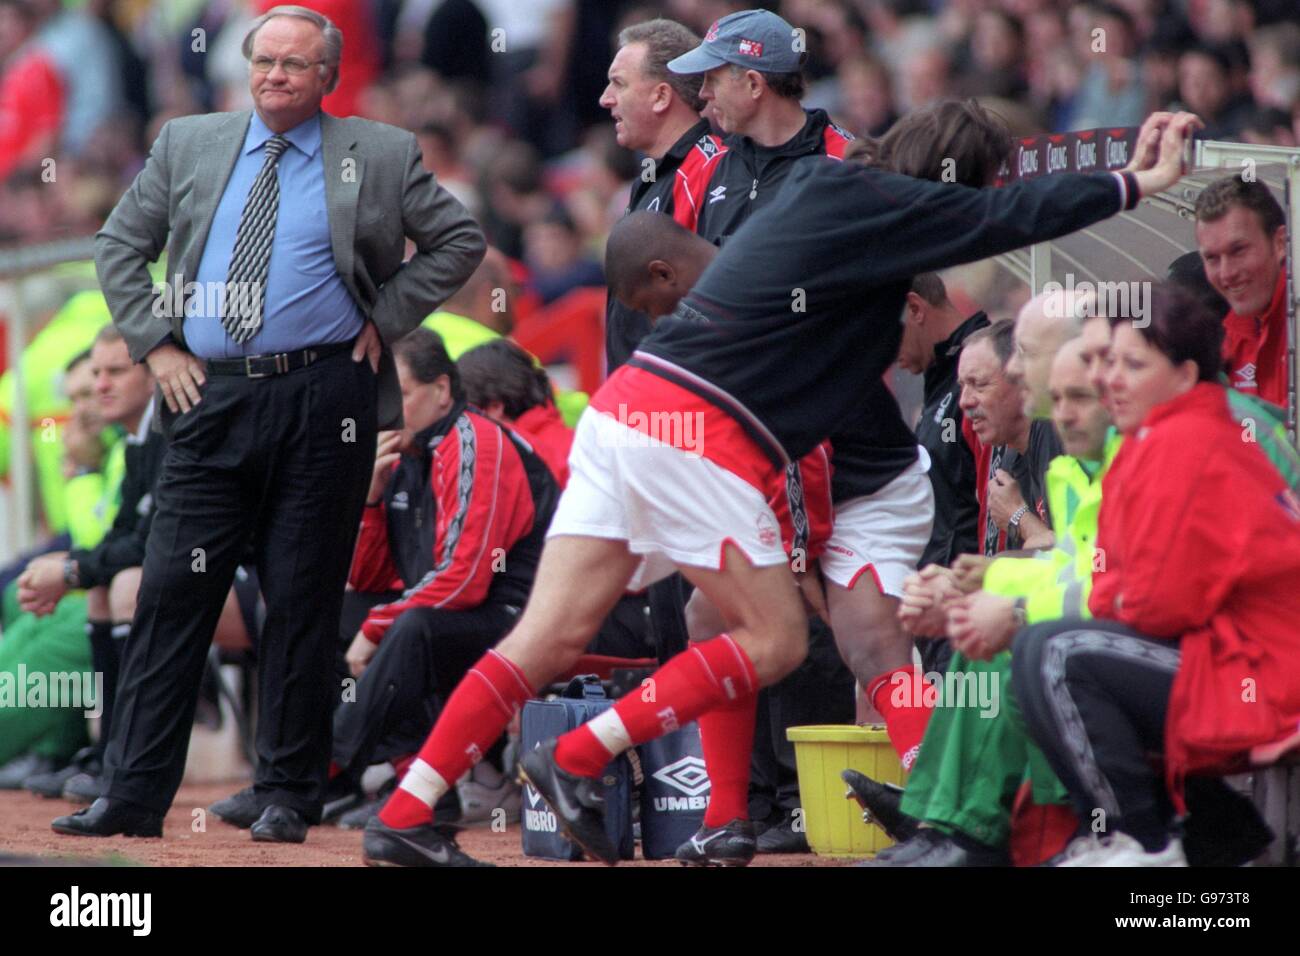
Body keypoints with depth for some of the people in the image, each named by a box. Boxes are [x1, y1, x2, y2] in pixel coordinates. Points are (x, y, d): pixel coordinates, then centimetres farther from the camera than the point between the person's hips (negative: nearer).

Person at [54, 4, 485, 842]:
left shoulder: (380, 156, 5)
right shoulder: (188, 145, 11)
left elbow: (459, 240, 10)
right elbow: (121, 246, 16)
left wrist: (387, 318, 2)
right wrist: (155, 344, 5)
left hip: (323, 399, -2)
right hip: (211, 396, 2)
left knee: (304, 602, 0)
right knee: (172, 593, -2)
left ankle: (288, 797, 8)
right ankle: (134, 796, 0)